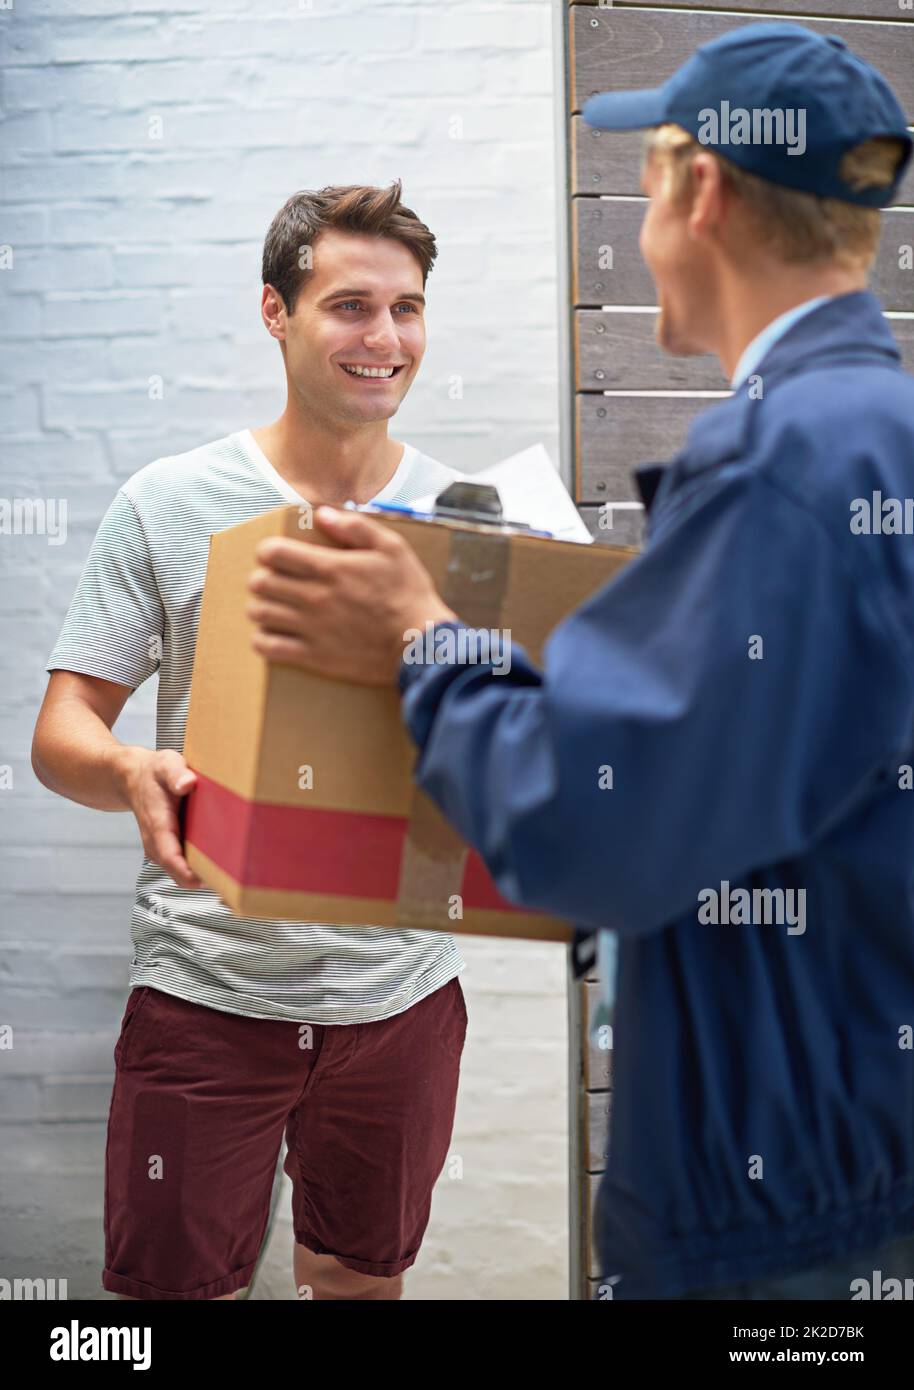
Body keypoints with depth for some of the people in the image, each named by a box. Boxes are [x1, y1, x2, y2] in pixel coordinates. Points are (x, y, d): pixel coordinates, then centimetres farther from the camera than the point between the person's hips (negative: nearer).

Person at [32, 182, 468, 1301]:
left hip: (403, 987, 3)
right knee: (173, 1282, 6)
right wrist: (131, 775, -26)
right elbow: (63, 726, -4)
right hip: (209, 987, -2)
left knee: (362, 1276, 19)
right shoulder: (171, 505, -3)